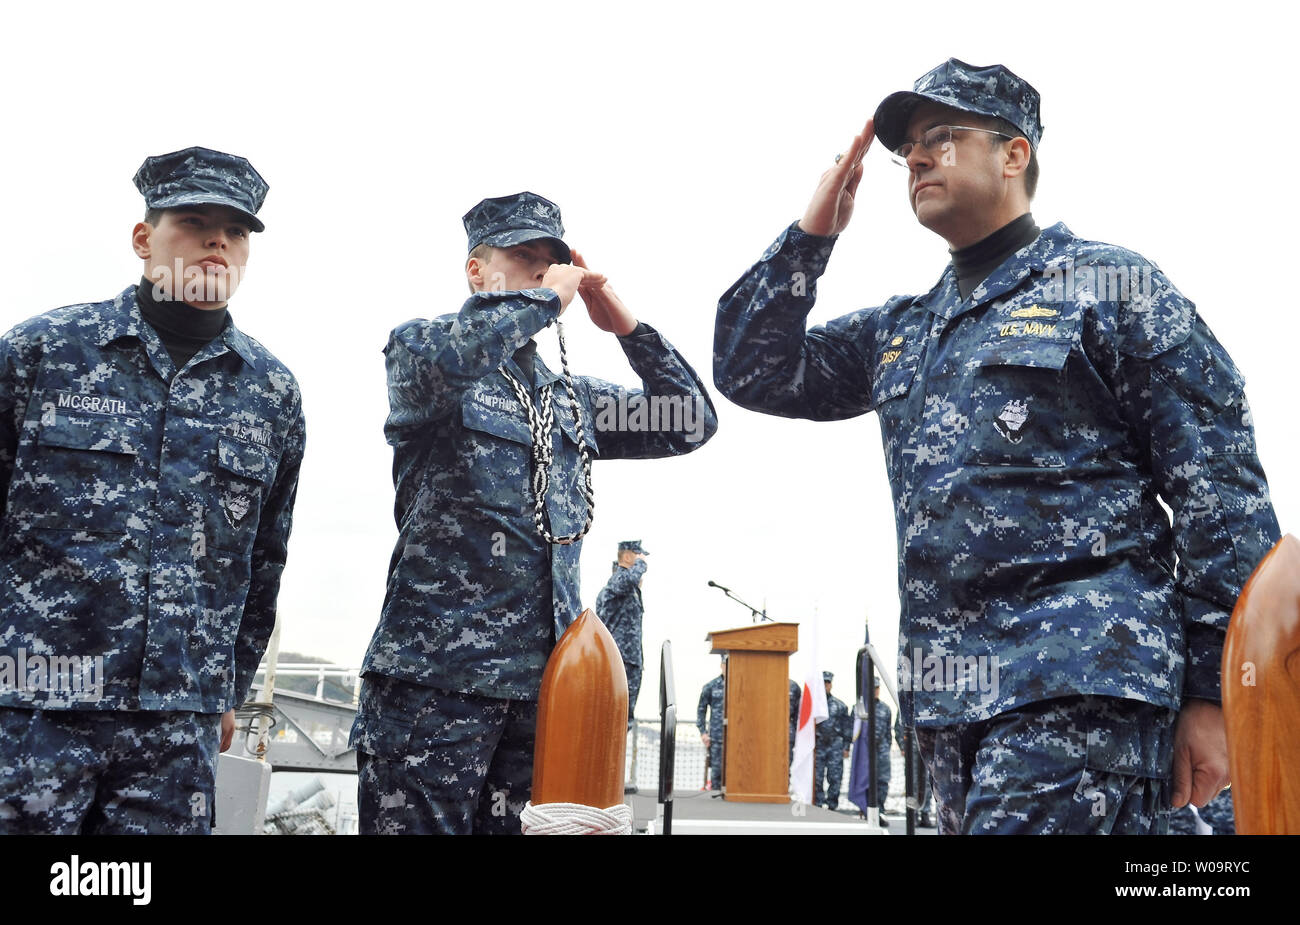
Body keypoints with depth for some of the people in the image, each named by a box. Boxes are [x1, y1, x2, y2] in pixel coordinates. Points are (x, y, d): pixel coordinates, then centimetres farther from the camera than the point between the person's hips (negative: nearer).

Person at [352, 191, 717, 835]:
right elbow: (441, 356, -23)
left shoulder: (572, 399, 20)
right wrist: (549, 298, -10)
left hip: (539, 682, 6)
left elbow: (691, 424, 17)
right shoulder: (416, 348, 3)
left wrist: (624, 324, 8)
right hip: (435, 671, -5)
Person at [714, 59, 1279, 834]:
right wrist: (813, 233, 10)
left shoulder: (1108, 286, 1)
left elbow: (1221, 489, -4)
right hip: (951, 697, 7)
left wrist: (1214, 691, -10)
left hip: (1077, 687, -6)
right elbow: (753, 372, 20)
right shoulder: (900, 331, 20)